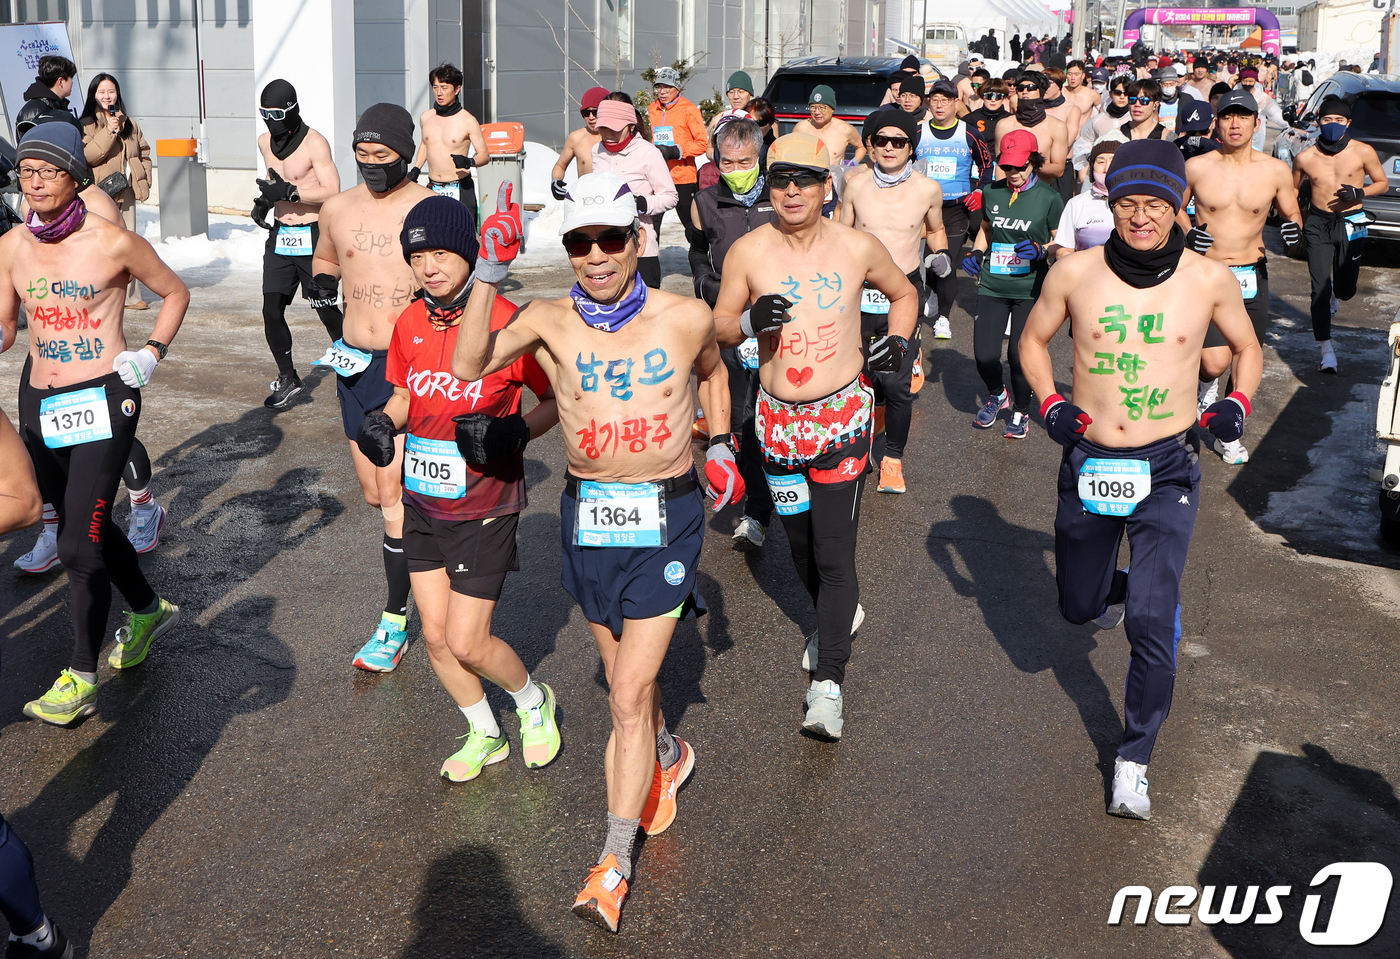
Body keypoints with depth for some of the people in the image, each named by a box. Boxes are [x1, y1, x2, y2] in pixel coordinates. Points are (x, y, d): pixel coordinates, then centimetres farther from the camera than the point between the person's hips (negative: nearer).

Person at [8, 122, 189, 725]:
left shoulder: (112, 242, -10)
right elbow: (4, 322, 13)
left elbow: (175, 293, 4)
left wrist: (152, 353, -6)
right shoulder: (11, 247, 3)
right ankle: (148, 612, 42)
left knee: (79, 544, -7)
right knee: (87, 523, 18)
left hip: (102, 401, -6)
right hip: (39, 401, 6)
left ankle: (81, 678, 6)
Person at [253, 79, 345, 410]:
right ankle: (288, 379, 13)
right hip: (279, 235, 6)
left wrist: (287, 191, -24)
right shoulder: (265, 142, 10)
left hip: (312, 237, -6)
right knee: (271, 310, 0)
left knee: (326, 310, 0)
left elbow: (332, 191, -19)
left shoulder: (314, 143, -12)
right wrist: (264, 199, 7)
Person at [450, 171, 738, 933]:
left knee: (628, 692, -5)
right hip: (588, 515, 2)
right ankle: (667, 757, 52)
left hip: (666, 513, -2)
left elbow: (713, 372, 18)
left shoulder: (685, 317, -5)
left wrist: (721, 444, 11)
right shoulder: (552, 320, -6)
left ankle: (613, 865, 6)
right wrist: (488, 275, -27)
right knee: (627, 676, 19)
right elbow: (468, 366, -22)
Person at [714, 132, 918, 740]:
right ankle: (840, 614, 46)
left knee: (834, 550, -8)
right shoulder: (748, 251, -3)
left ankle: (827, 682, -4)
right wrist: (750, 321, -18)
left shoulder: (858, 248, -2)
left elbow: (904, 292, 17)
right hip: (777, 418, 3)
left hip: (842, 416, -2)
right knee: (798, 540, 18)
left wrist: (897, 340, 0)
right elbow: (718, 329, 3)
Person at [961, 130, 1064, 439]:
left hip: (1029, 288, -3)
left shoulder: (1049, 197, -3)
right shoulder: (992, 193, 7)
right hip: (992, 285, 3)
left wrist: (1040, 249, -16)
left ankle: (1021, 411, 21)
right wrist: (976, 253, 5)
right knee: (984, 354, -4)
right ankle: (996, 395, 30)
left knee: (1020, 354, -5)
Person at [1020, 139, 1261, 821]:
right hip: (1088, 463, 2)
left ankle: (1135, 759, 9)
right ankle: (1120, 590, 55)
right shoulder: (1074, 273, -6)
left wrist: (1238, 403, -6)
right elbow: (1034, 340, 11)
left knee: (1151, 622, -12)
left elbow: (1247, 347, 13)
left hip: (1167, 469, -2)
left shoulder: (1209, 279, -5)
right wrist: (1049, 403, -5)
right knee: (1078, 606, 17)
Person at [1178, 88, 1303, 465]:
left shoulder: (1276, 171, -1)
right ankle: (1204, 384, 22)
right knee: (1215, 362, -17)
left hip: (1252, 276, 2)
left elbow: (1291, 213, 11)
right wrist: (1187, 233, -8)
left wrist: (1293, 227, -12)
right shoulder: (1196, 167, -4)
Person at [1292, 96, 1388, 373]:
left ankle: (1334, 290, 46)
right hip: (1318, 225, 0)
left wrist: (1360, 192, -14)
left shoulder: (1363, 152, -5)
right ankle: (1326, 349, -2)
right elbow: (1292, 190, 13)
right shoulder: (1305, 158, -2)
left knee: (1346, 290, 6)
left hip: (1351, 225, 0)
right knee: (1319, 288, -9)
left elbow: (1383, 183, 5)